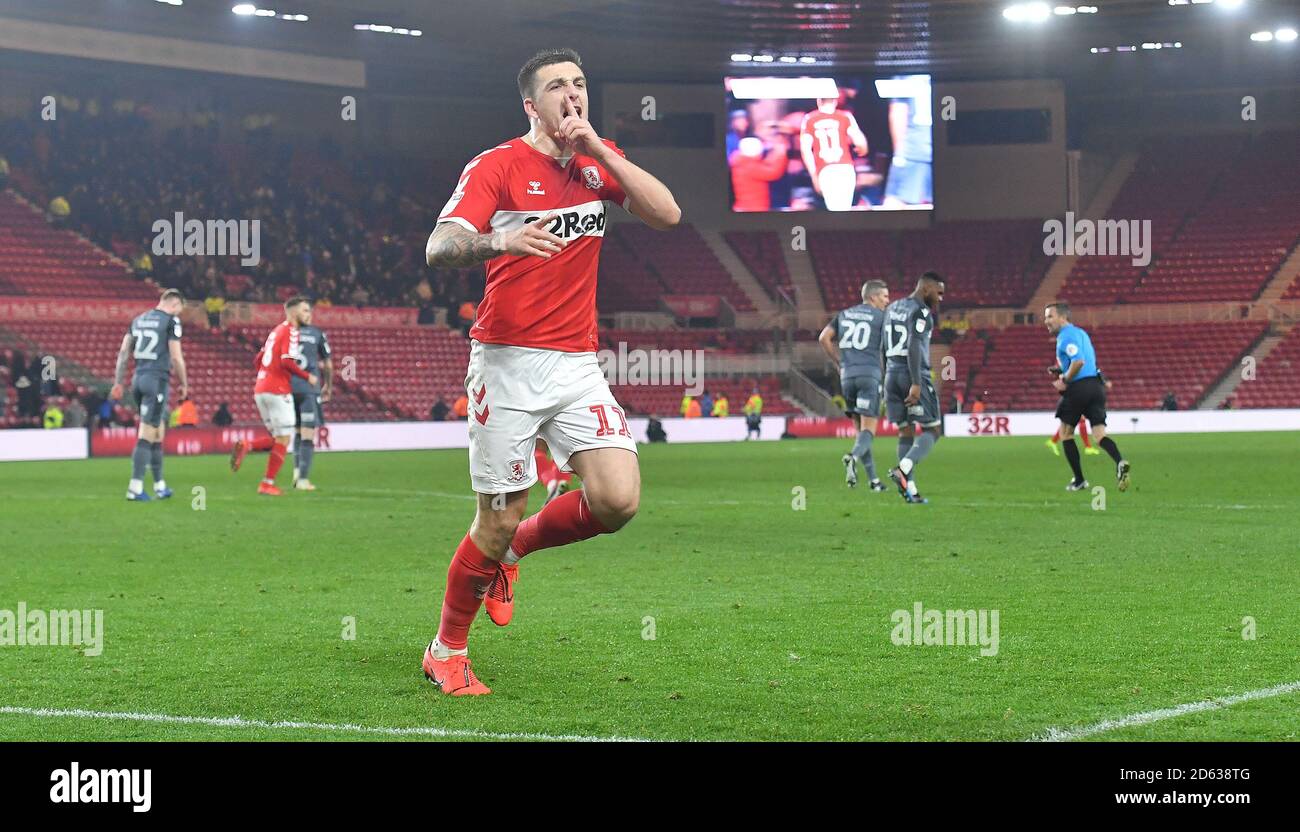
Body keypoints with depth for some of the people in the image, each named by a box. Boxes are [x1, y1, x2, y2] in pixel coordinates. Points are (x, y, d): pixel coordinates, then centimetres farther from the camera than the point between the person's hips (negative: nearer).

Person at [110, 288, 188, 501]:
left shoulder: (138, 320, 14)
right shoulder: (171, 321, -5)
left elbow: (123, 352, 11)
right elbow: (176, 357, -8)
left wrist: (118, 382, 14)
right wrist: (184, 384, 5)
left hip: (138, 379, 7)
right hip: (157, 380, -7)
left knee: (158, 432, 16)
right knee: (146, 436, -7)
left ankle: (160, 486, 20)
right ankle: (135, 488, -11)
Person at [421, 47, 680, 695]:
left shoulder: (598, 162, 11)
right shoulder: (496, 166, -5)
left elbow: (667, 214, -3)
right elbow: (438, 249, -16)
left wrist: (597, 147, -8)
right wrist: (499, 240, -36)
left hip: (577, 363, 5)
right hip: (508, 365, -5)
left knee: (618, 500, -13)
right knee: (499, 520, -3)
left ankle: (512, 550, 16)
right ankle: (446, 651, 19)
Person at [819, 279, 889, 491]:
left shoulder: (844, 314, 16)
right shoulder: (881, 317, 3)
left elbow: (824, 338, 8)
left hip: (847, 376, 5)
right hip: (870, 374, -5)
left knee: (859, 428, 12)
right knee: (869, 429, -7)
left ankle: (873, 480, 12)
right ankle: (853, 457, -37)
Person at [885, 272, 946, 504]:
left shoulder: (892, 309, 16)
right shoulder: (921, 312, -9)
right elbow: (914, 347, -20)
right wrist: (916, 384, -23)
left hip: (892, 375, 8)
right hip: (913, 376, -8)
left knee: (906, 432, 10)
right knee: (932, 430, 1)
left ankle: (910, 489, 4)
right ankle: (902, 470, -20)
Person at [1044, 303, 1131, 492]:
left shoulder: (1066, 337, -10)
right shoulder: (1081, 333, 21)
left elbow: (1078, 361, -25)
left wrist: (1065, 381, -12)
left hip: (1079, 388, -8)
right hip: (1096, 385, 8)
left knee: (1065, 433, 10)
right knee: (1100, 436, 0)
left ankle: (1079, 480, 10)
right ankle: (1120, 462, -29)